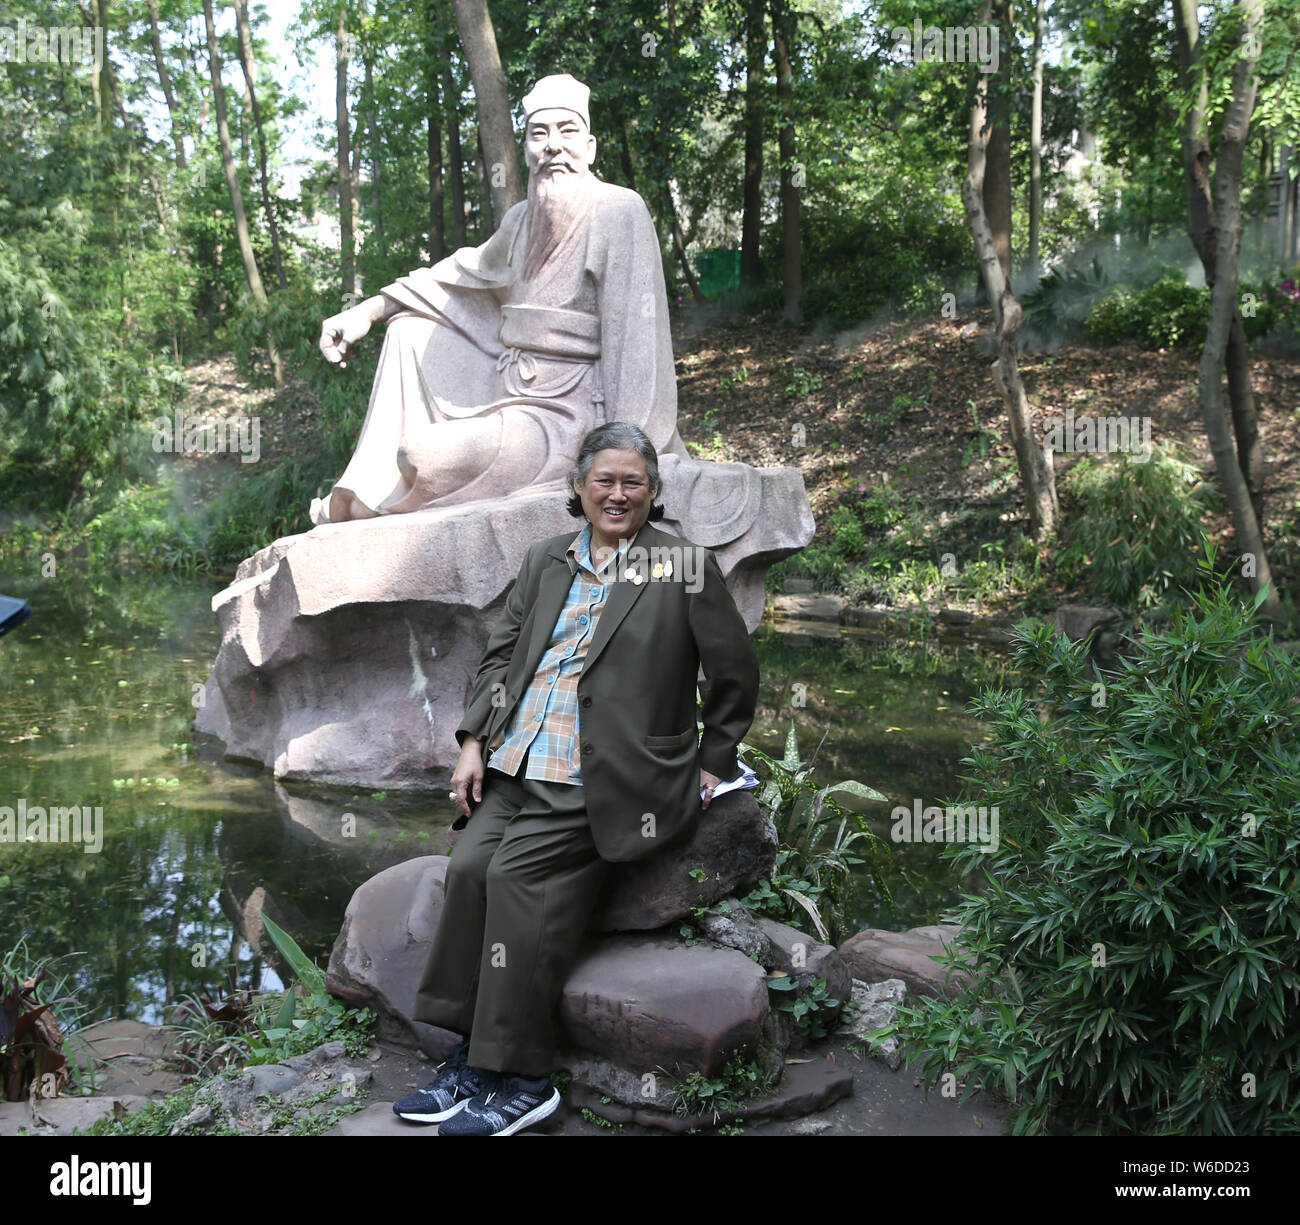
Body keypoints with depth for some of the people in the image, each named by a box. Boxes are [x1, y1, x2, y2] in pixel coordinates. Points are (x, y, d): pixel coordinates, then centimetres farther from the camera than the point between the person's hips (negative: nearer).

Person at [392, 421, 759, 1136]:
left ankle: (521, 1082, -12)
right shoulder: (544, 562, 16)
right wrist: (473, 741, 6)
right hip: (515, 767, 5)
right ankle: (472, 1060, -6)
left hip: (603, 780, -5)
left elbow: (735, 675, 7)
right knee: (469, 866, -17)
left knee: (517, 874, -22)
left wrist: (712, 766, 9)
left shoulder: (685, 567, 2)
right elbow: (501, 653, 17)